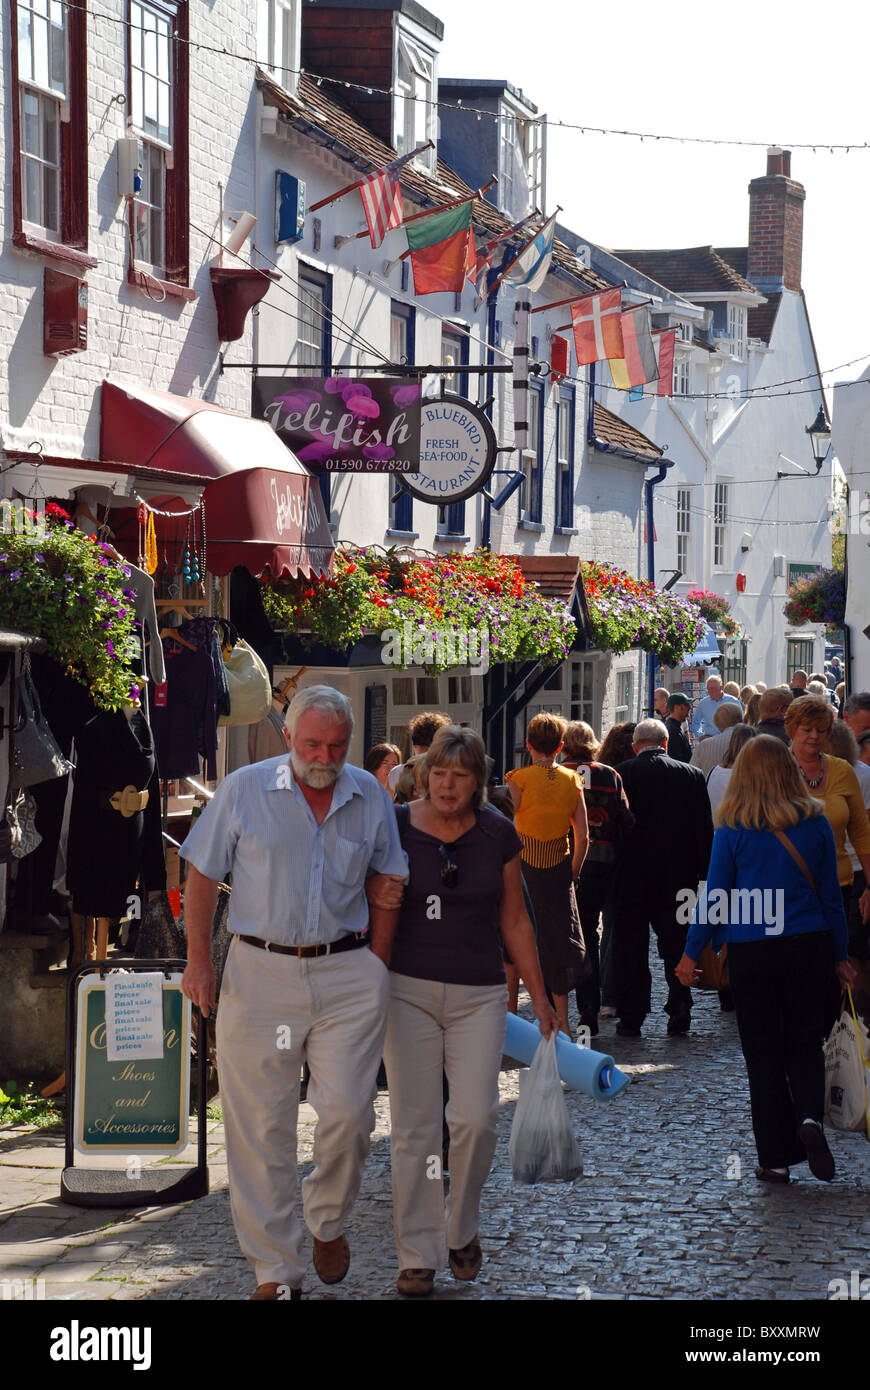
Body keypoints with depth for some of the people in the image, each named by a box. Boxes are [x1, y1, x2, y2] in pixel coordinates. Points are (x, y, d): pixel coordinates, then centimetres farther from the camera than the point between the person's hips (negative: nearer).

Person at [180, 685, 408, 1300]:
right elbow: (203, 874, 4)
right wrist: (199, 961, 1)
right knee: (261, 1125, 0)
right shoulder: (244, 790, -1)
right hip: (260, 972, -1)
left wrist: (377, 967, 9)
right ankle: (276, 1270, 9)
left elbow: (387, 884, 14)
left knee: (348, 1112, -5)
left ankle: (328, 1222, 25)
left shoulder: (371, 797, 6)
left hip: (347, 976, 1)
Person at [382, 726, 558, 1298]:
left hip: (479, 994, 1)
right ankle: (418, 1255, 5)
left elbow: (515, 921, 11)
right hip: (409, 988, -1)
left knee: (476, 1117, -9)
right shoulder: (396, 827, -2)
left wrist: (539, 995, 12)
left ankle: (462, 1229, 16)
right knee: (414, 1126, -3)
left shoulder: (498, 834, 3)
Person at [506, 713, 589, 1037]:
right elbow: (583, 836, 1)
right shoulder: (571, 781, 1)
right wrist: (572, 873, 10)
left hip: (522, 866, -3)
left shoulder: (519, 779, -9)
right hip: (558, 869, 3)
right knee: (559, 941, 10)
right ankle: (562, 1024, 12)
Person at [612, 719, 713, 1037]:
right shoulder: (691, 775, -1)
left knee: (630, 948, 6)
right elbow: (704, 829, 1)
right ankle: (679, 1014, 9)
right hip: (679, 876, 2)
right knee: (677, 946, 12)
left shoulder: (620, 775, -8)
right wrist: (704, 871, 8)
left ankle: (631, 1017, 5)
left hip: (631, 876, -2)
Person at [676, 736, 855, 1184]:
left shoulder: (733, 827, -7)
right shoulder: (814, 822, -1)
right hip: (809, 946, 2)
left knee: (763, 1051, 8)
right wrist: (840, 955, 15)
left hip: (751, 951, -2)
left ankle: (775, 1157, 9)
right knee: (805, 1042, 14)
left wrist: (691, 953, 7)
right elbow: (831, 896, 6)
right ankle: (810, 1116, -14)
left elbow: (715, 896, -4)